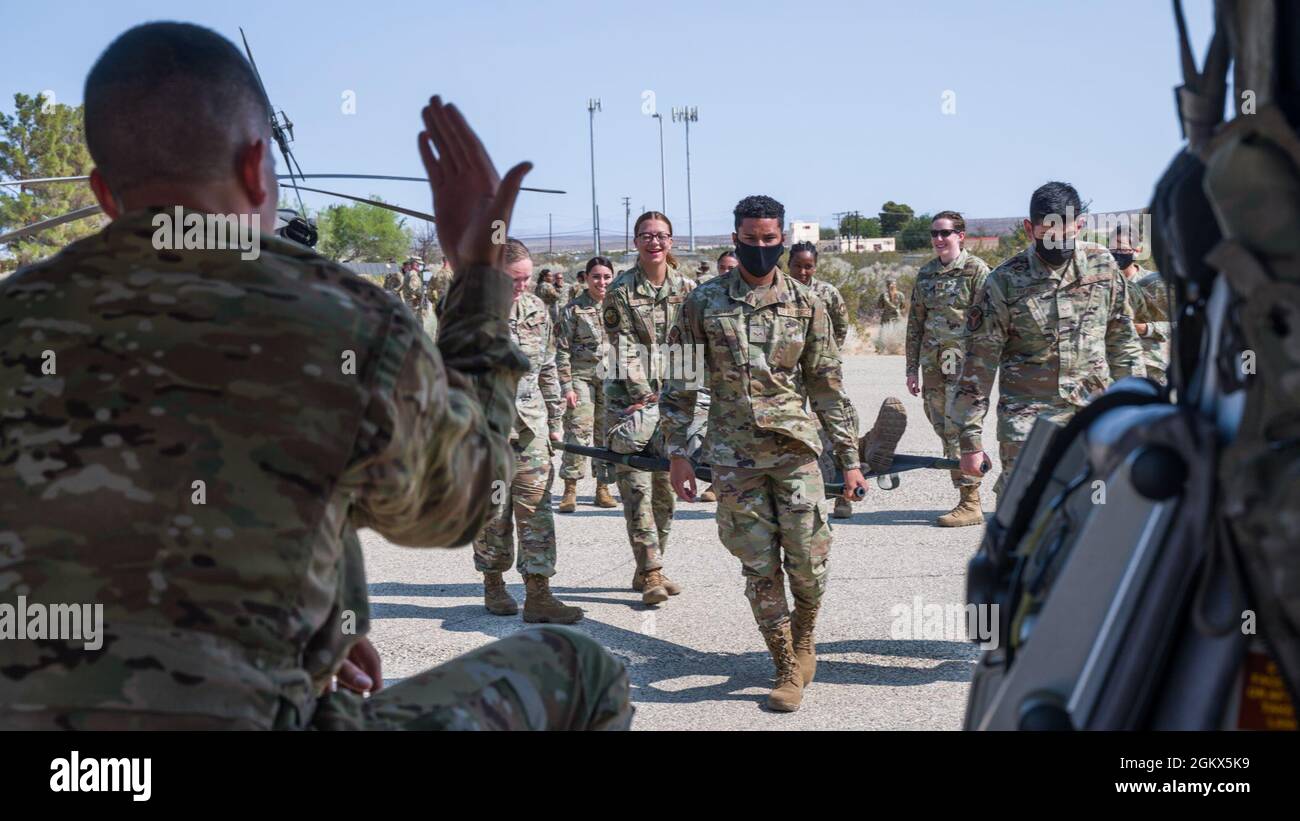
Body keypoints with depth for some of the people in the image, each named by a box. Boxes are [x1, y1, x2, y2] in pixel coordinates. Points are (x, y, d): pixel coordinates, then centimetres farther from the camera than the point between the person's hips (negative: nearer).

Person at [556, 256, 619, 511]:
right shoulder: (574, 308, 0)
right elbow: (562, 350, -2)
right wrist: (566, 386, -8)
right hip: (581, 375, -3)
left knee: (607, 433, 4)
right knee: (578, 432, -11)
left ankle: (603, 488, 14)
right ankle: (570, 490, -5)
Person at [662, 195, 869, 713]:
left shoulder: (806, 305, 4)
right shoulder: (704, 303, 1)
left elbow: (827, 386, 6)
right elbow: (680, 383, 4)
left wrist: (849, 458, 4)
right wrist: (678, 452, -1)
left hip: (795, 450, 0)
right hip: (733, 456, 0)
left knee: (809, 560, -1)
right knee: (759, 567, 3)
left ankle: (804, 642, 28)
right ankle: (786, 667, 17)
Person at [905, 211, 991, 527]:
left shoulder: (976, 270, -4)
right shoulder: (925, 273, 14)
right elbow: (915, 323, 17)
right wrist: (912, 368, 13)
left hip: (963, 361, -6)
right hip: (933, 363, 6)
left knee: (957, 428, -8)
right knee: (942, 427, 7)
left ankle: (970, 504, -2)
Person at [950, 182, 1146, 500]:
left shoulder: (1103, 266, 5)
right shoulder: (1004, 281, -6)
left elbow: (1122, 339, 16)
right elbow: (979, 360, -4)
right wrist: (970, 438, -5)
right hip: (1026, 418, -3)